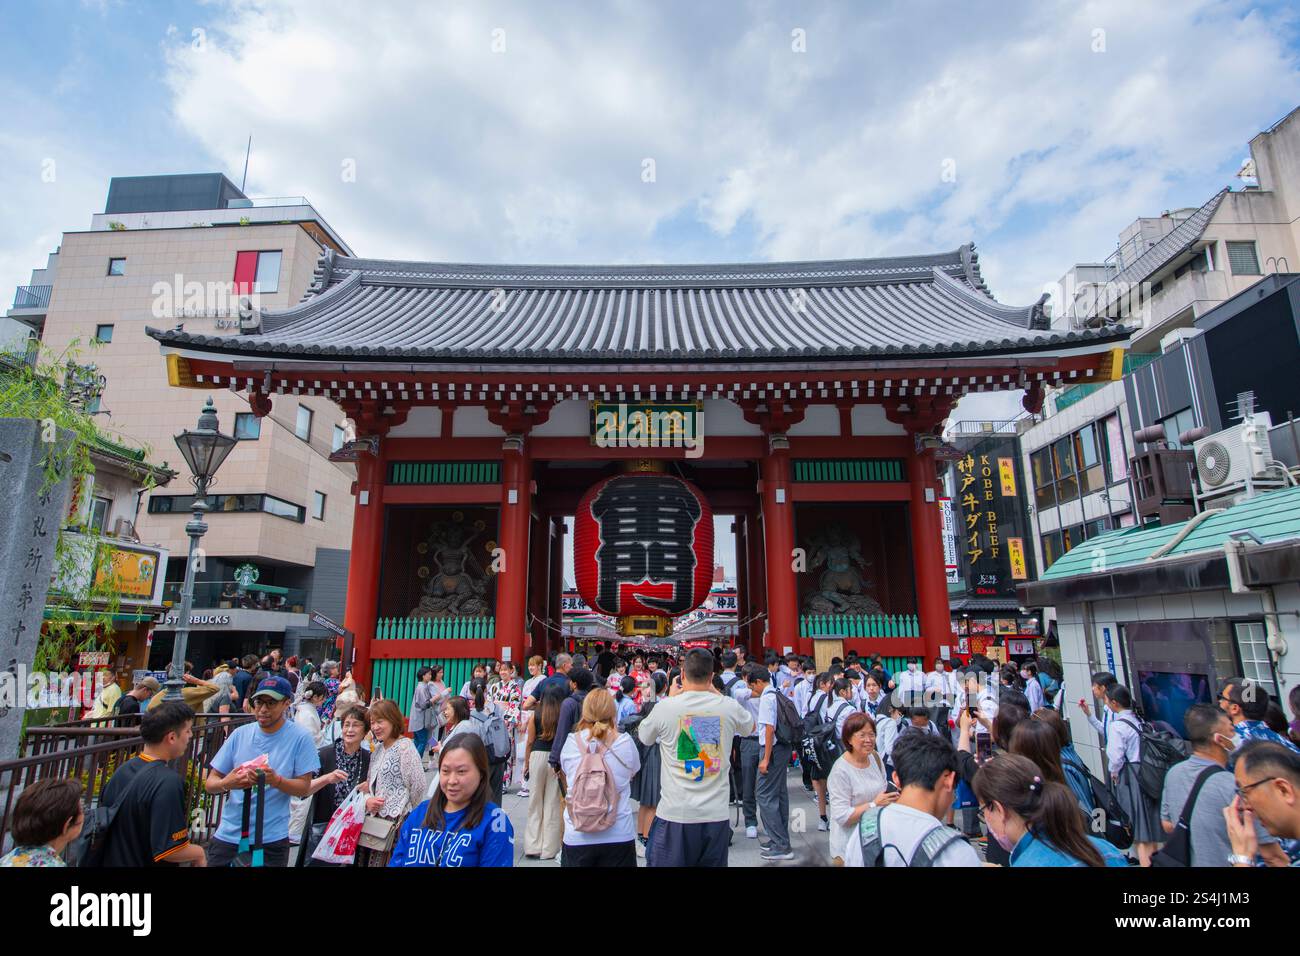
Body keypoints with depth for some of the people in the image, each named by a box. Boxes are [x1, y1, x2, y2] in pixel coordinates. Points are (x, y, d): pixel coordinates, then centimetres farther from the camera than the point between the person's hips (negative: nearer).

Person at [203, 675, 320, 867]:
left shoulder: (300, 738, -10)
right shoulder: (240, 734, 0)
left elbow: (305, 788, -9)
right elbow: (209, 784, 3)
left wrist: (275, 780, -26)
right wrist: (226, 783, -19)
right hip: (228, 835, 3)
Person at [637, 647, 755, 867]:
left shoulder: (666, 707, -10)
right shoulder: (729, 706, -4)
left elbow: (643, 737, 11)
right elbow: (750, 726, 20)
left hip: (674, 815, -2)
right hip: (716, 815, 2)